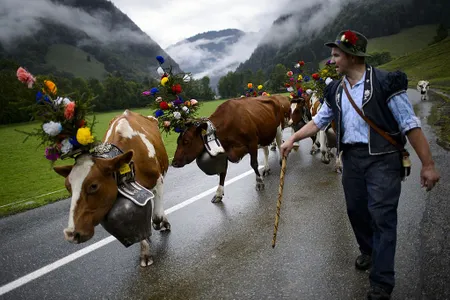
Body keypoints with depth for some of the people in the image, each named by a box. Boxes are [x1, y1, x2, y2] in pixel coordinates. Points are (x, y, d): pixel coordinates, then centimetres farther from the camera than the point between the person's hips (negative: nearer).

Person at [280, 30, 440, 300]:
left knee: (382, 215, -4)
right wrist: (293, 139, 10)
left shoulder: (385, 82, -11)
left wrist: (428, 164, -13)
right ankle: (369, 251, 41)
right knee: (356, 209, 14)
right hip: (352, 158, 6)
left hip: (382, 158, -6)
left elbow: (410, 124, -12)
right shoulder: (335, 90, 7)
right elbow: (318, 121, 17)